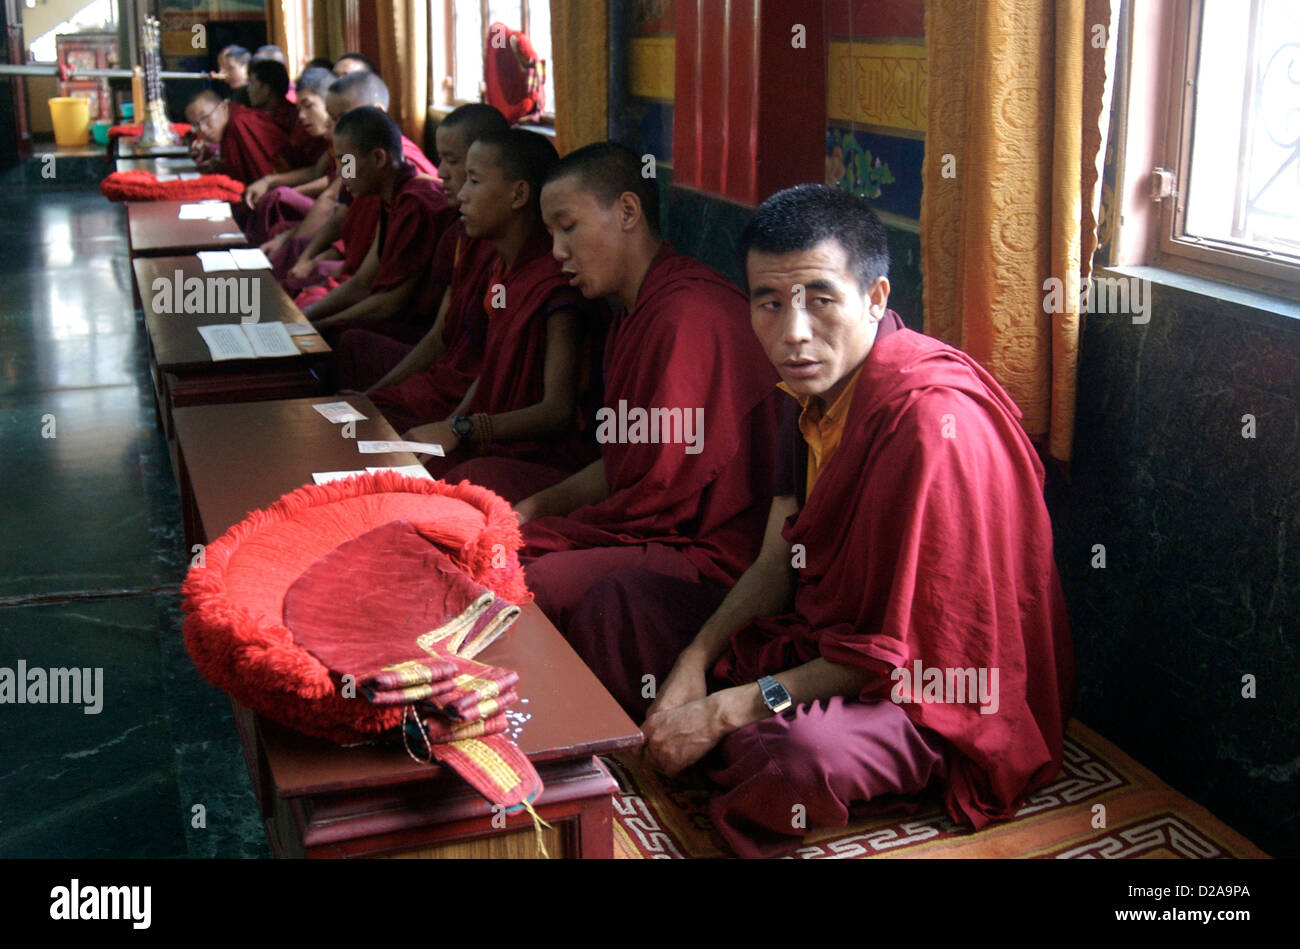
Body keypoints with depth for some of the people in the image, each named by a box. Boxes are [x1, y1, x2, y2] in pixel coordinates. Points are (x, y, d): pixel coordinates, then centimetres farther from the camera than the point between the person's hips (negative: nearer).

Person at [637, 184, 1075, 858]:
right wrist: (694, 664, -11)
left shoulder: (933, 420, -30)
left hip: (942, 693, -8)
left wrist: (724, 709, -24)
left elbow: (904, 651, -26)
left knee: (803, 752, -38)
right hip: (826, 637, 9)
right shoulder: (819, 379, -1)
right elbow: (778, 561, 5)